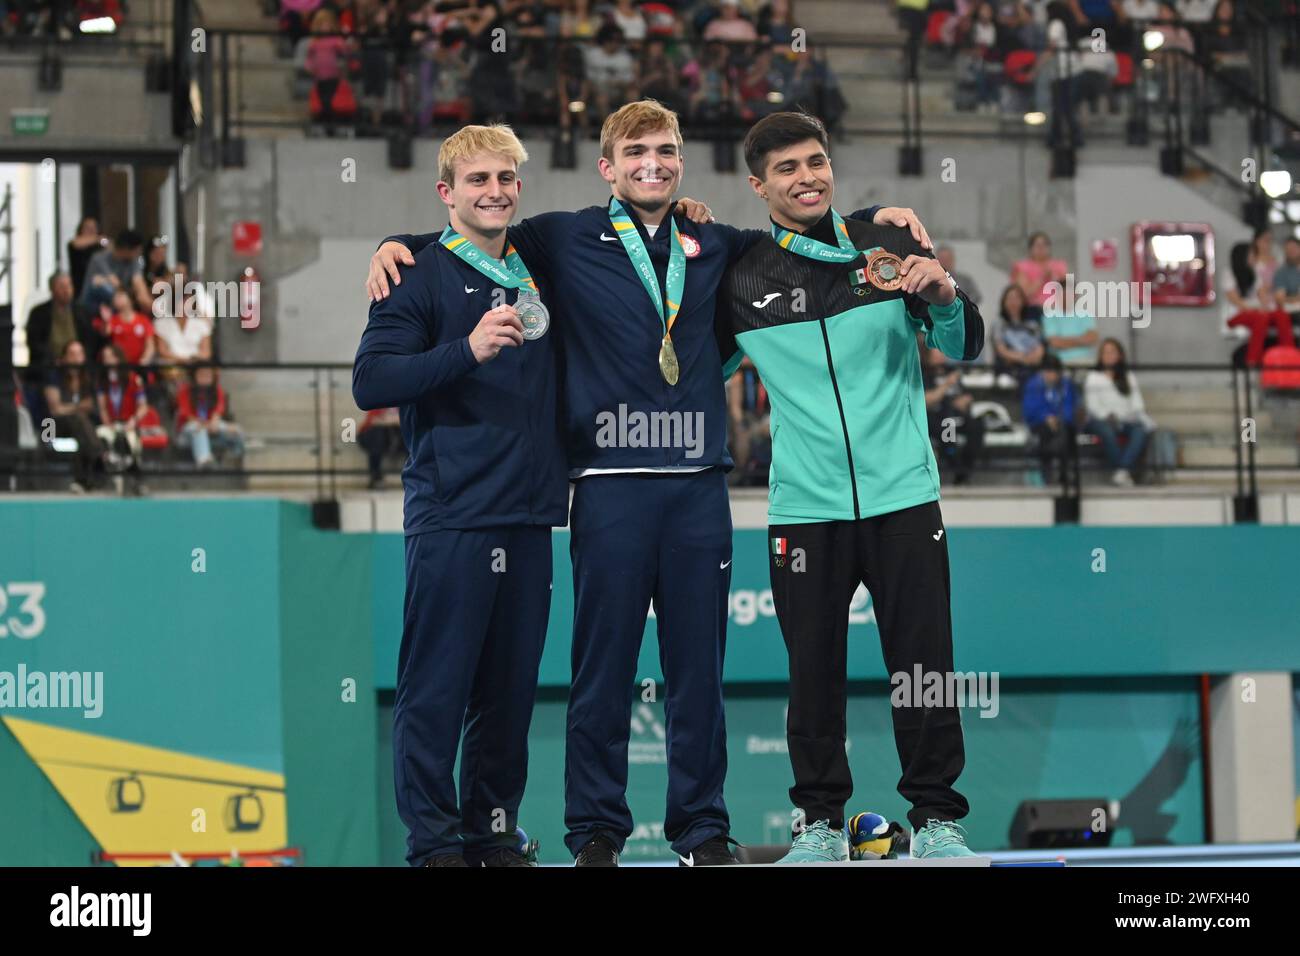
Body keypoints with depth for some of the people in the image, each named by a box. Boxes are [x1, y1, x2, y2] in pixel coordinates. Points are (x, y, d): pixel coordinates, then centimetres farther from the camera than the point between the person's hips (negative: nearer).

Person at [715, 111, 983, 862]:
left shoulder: (889, 250, 4)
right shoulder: (742, 279, 4)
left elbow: (967, 349, 5)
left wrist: (945, 294, -14)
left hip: (903, 497, 0)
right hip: (804, 509, 0)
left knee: (924, 664, 1)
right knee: (814, 671, 4)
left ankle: (937, 816, 10)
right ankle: (821, 820, 14)